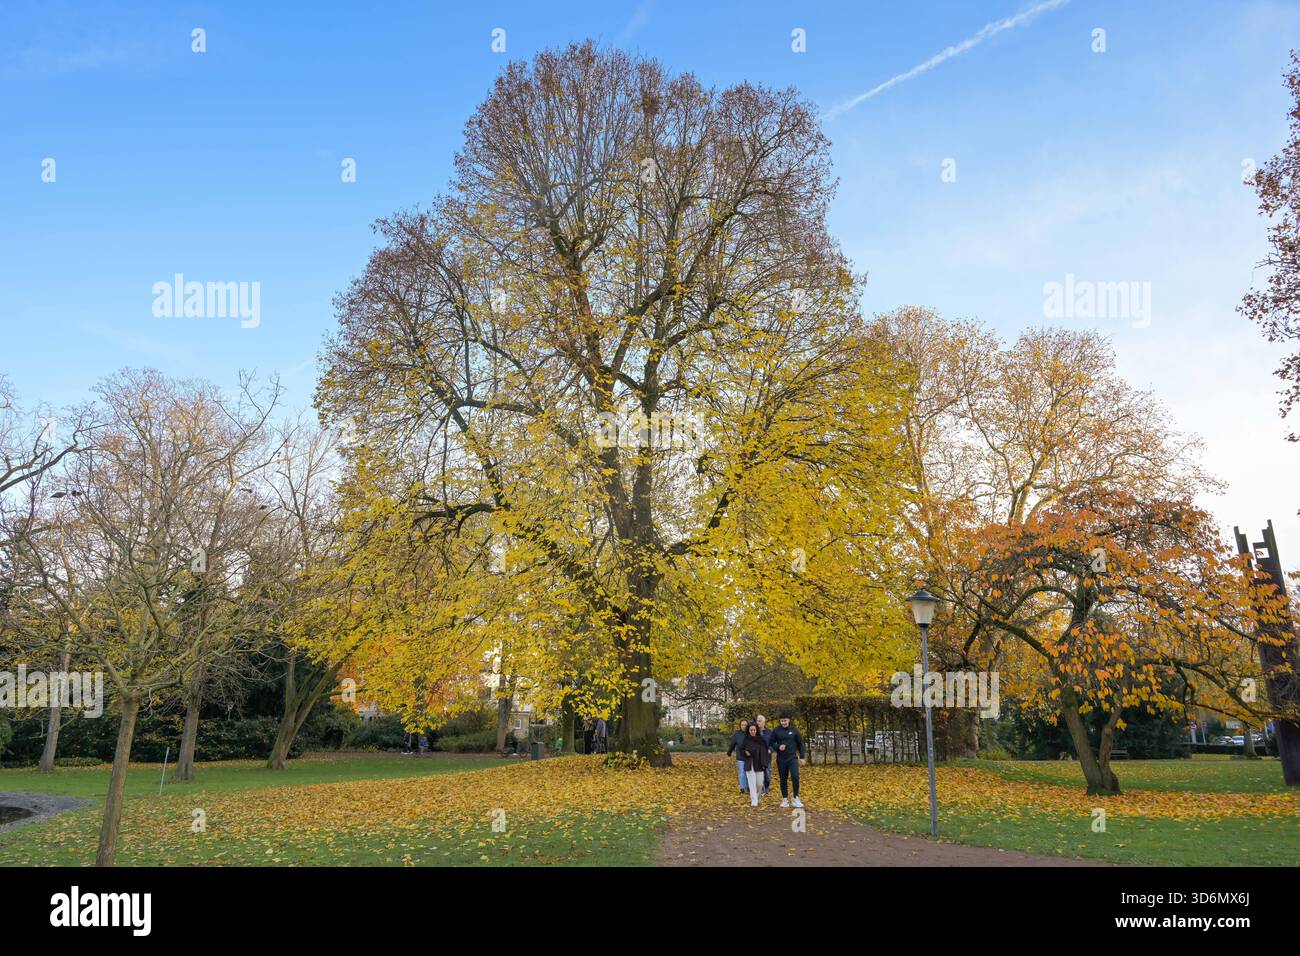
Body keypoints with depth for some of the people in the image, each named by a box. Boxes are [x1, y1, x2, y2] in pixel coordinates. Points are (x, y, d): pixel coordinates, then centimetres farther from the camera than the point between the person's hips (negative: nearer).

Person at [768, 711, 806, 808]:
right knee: (783, 779, 7)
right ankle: (785, 799, 18)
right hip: (781, 759, 1)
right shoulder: (776, 730, -1)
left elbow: (800, 744, 7)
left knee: (795, 776, -16)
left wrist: (801, 757, 4)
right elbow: (771, 742, 6)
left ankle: (796, 798, -5)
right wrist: (778, 747, -14)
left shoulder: (794, 730, 0)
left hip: (792, 758, -1)